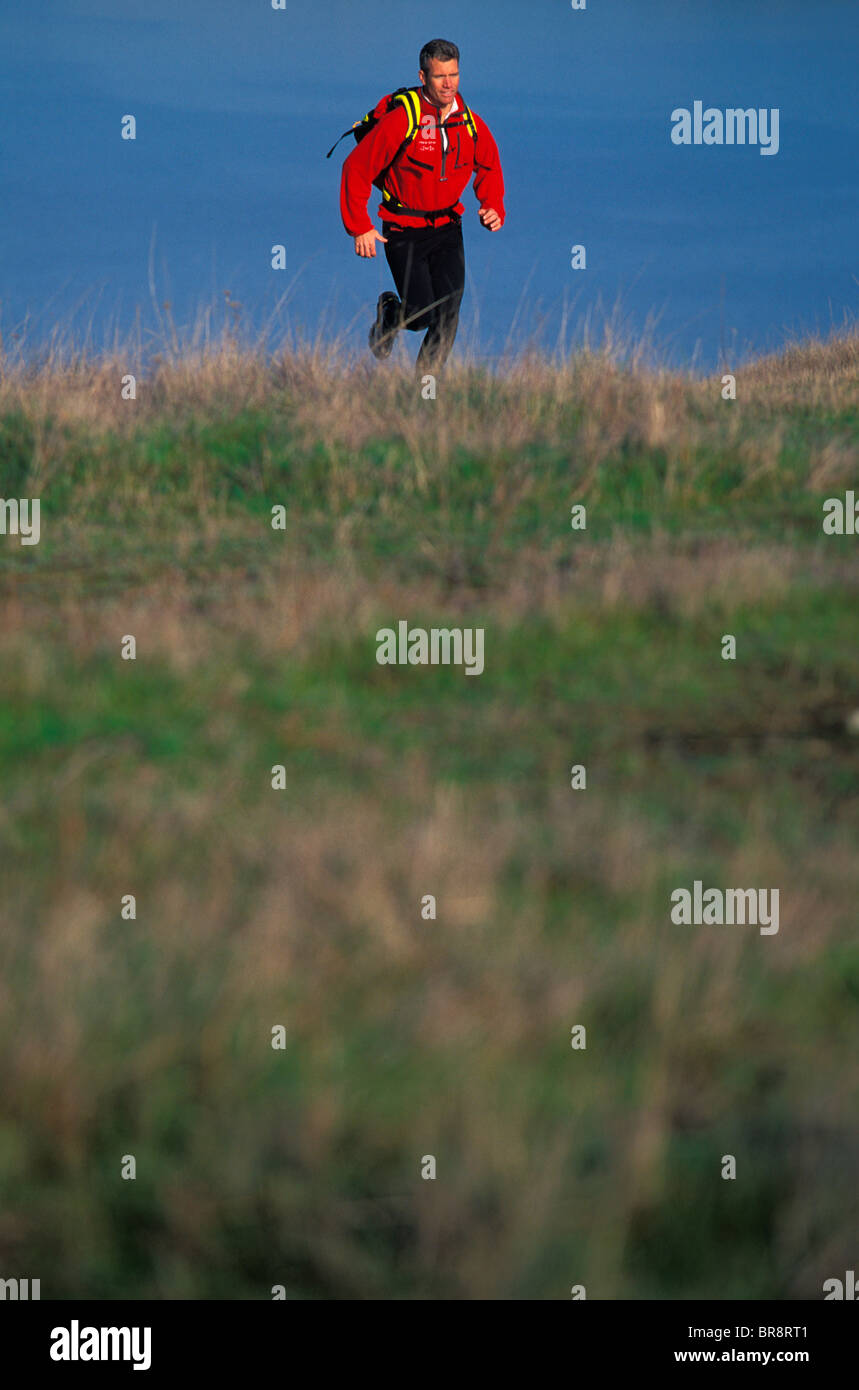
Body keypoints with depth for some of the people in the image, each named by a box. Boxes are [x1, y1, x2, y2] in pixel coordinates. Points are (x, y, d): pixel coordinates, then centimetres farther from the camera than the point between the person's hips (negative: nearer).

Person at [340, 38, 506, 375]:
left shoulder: (472, 126, -2)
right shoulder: (400, 122, -16)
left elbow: (489, 169, 18)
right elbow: (356, 168, -9)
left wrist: (493, 208, 0)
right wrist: (359, 227, -11)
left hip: (447, 227, 4)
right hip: (404, 230, -4)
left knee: (447, 315, -7)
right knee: (421, 315, -11)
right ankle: (389, 313, 25)